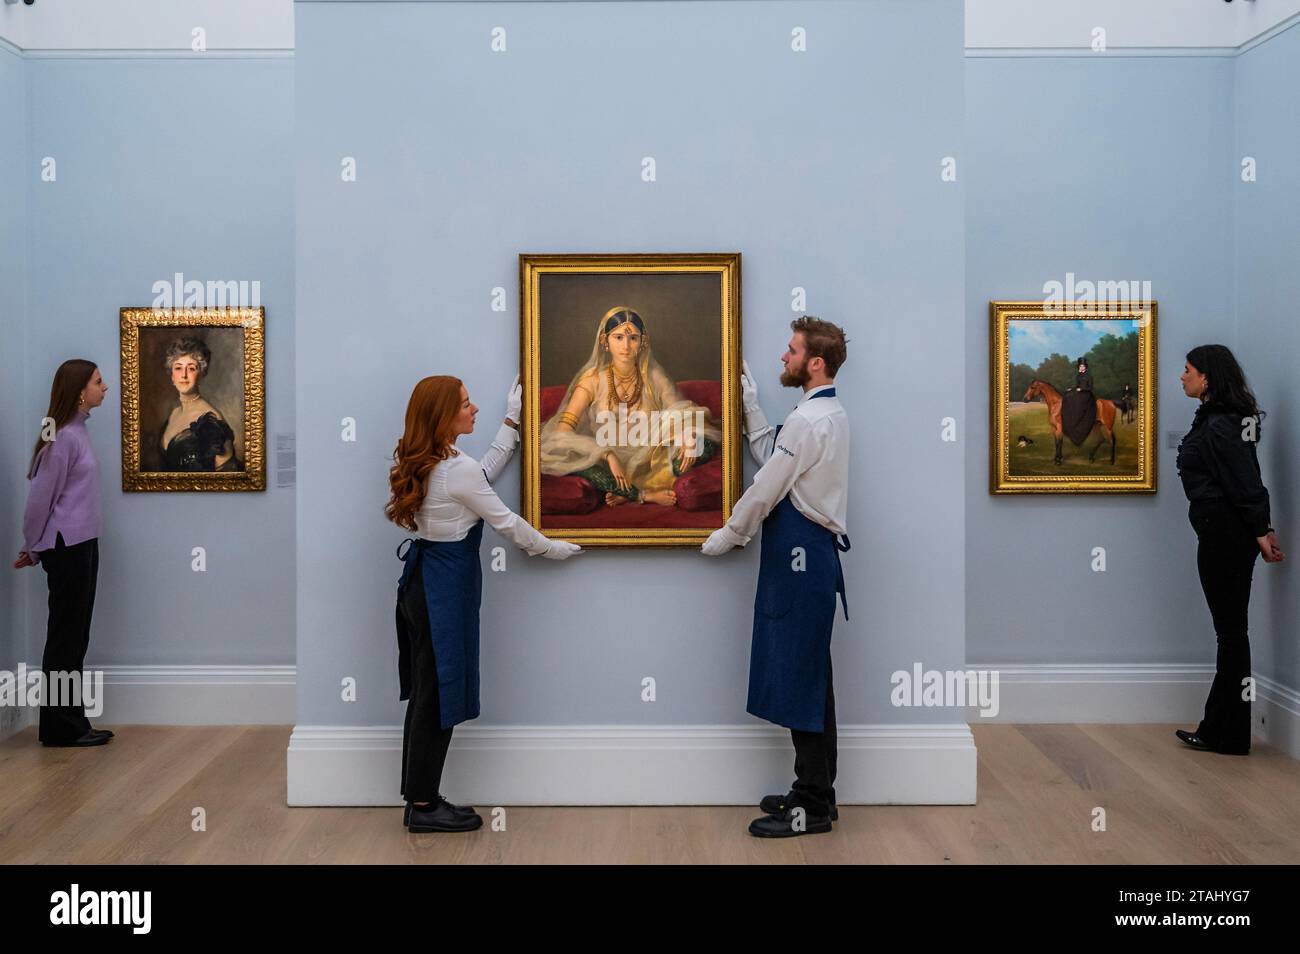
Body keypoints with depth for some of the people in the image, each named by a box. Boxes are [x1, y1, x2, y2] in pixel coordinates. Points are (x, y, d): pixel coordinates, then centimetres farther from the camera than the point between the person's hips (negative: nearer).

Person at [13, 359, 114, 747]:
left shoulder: (78, 431, 12)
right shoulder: (64, 437, -16)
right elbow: (40, 497, -12)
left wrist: (36, 548, 19)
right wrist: (32, 549, 0)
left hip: (81, 544, 9)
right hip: (66, 547, -9)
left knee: (74, 637, 12)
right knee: (66, 637, -1)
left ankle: (69, 723, 21)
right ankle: (61, 727, 8)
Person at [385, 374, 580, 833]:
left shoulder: (418, 462, 7)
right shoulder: (457, 469, -19)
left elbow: (482, 477, 16)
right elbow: (505, 521, -11)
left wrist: (511, 422, 19)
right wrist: (549, 549, 4)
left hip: (421, 581, 9)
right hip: (445, 588, -9)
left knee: (427, 693, 14)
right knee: (438, 696, 1)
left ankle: (421, 799, 24)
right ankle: (423, 806, 12)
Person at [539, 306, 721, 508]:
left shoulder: (654, 377, 0)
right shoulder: (593, 379, -6)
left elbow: (684, 413, 3)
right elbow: (563, 430, -15)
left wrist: (690, 435, -23)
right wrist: (607, 455, -28)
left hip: (651, 461, 2)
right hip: (608, 463, -2)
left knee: (706, 445, -20)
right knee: (564, 456, -31)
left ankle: (627, 495, -20)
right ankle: (646, 495, -21)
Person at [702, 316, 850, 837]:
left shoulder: (808, 420, -17)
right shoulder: (830, 414, 14)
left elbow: (766, 490, -13)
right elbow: (771, 457, 16)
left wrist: (726, 536, 0)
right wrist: (751, 406, 17)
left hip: (800, 558, -10)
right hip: (807, 555, 10)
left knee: (800, 680, -4)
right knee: (808, 679, 15)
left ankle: (812, 806, 6)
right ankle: (815, 791, 25)